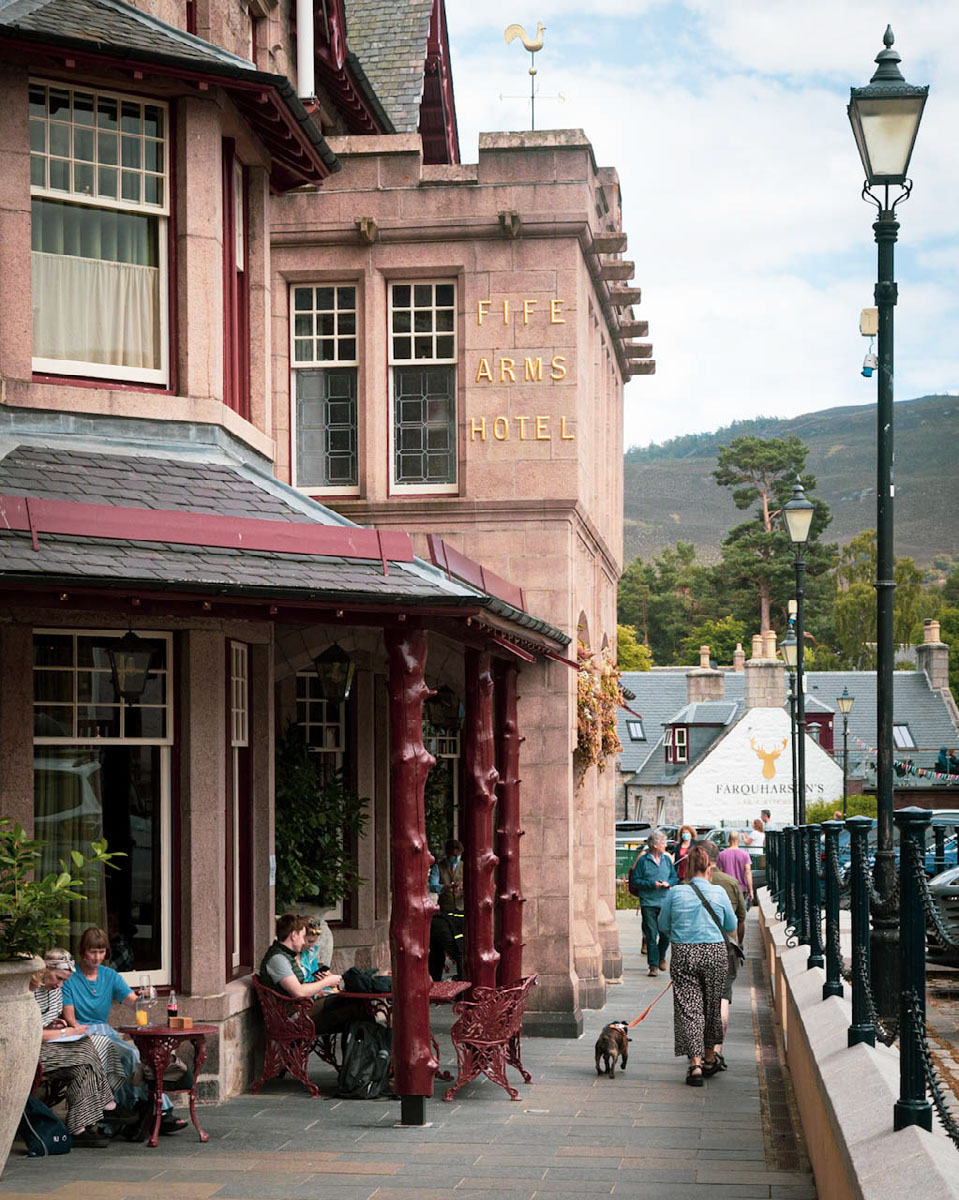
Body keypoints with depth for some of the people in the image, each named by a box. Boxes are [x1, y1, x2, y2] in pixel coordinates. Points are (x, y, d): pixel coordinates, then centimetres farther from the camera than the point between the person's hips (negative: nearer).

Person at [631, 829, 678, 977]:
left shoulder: (667, 859, 10)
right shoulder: (643, 860, -3)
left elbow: (675, 877, 15)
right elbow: (636, 880, -4)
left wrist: (668, 883, -6)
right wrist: (652, 884, -16)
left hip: (665, 902, 4)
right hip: (648, 902, -3)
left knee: (666, 932, 1)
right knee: (651, 935, -3)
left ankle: (661, 956, 27)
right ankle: (653, 965, 4)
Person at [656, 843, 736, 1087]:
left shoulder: (675, 893, -6)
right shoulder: (719, 893, -4)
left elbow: (663, 926, 5)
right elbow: (732, 925, 8)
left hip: (683, 955, -1)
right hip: (714, 952, 1)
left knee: (688, 1008, 1)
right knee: (711, 1005, 17)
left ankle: (695, 1063, -10)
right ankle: (709, 1058, 30)